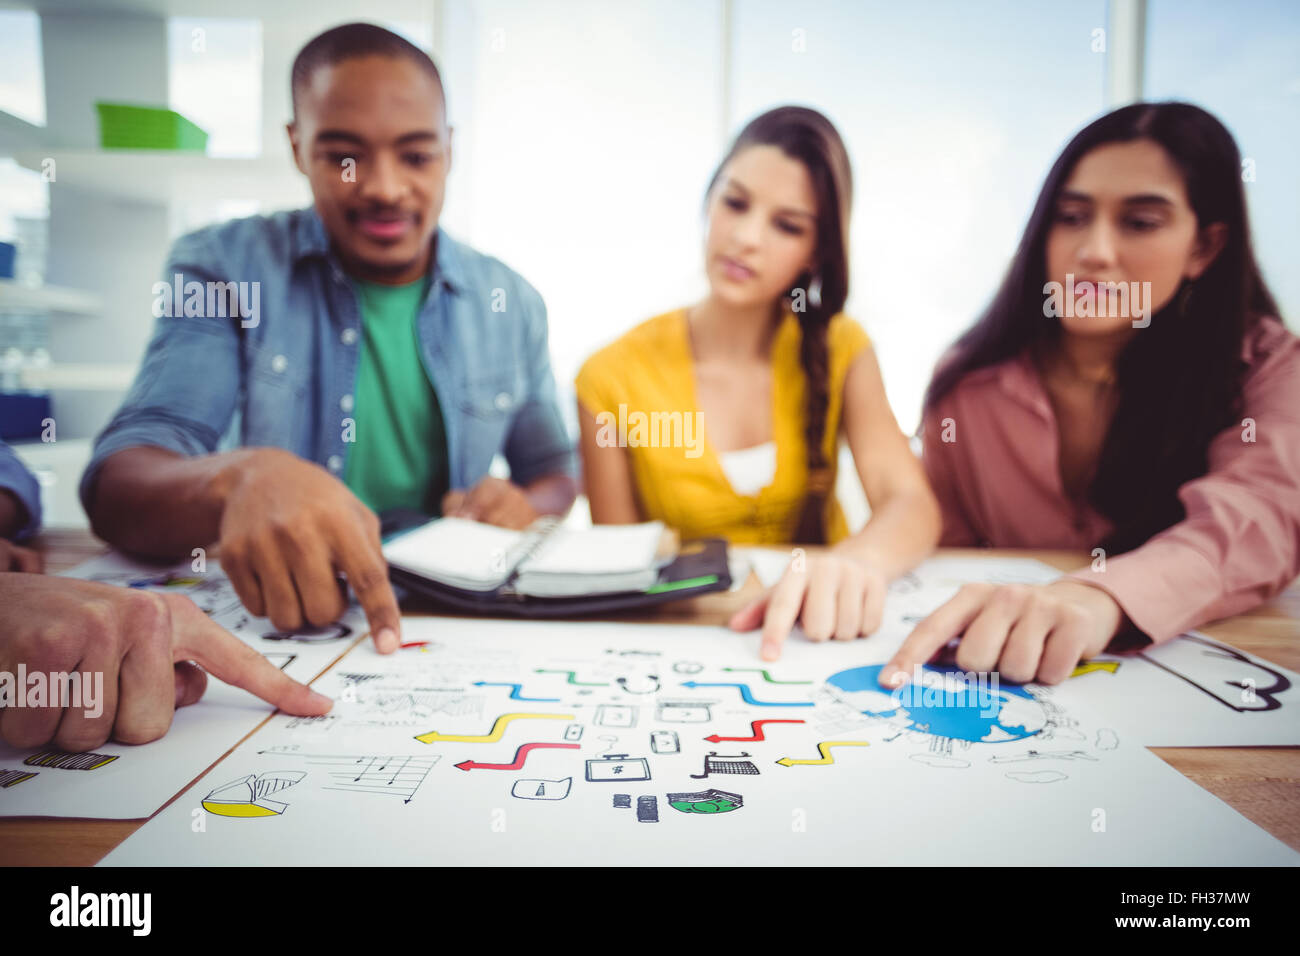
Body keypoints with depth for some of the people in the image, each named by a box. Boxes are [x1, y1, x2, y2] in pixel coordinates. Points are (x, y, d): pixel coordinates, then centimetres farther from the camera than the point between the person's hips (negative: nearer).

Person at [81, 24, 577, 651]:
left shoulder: (512, 304, 4)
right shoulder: (222, 268, -4)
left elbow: (554, 470, 16)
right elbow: (116, 487, -13)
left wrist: (529, 506, -9)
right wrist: (240, 478, -36)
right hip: (268, 619, -5)